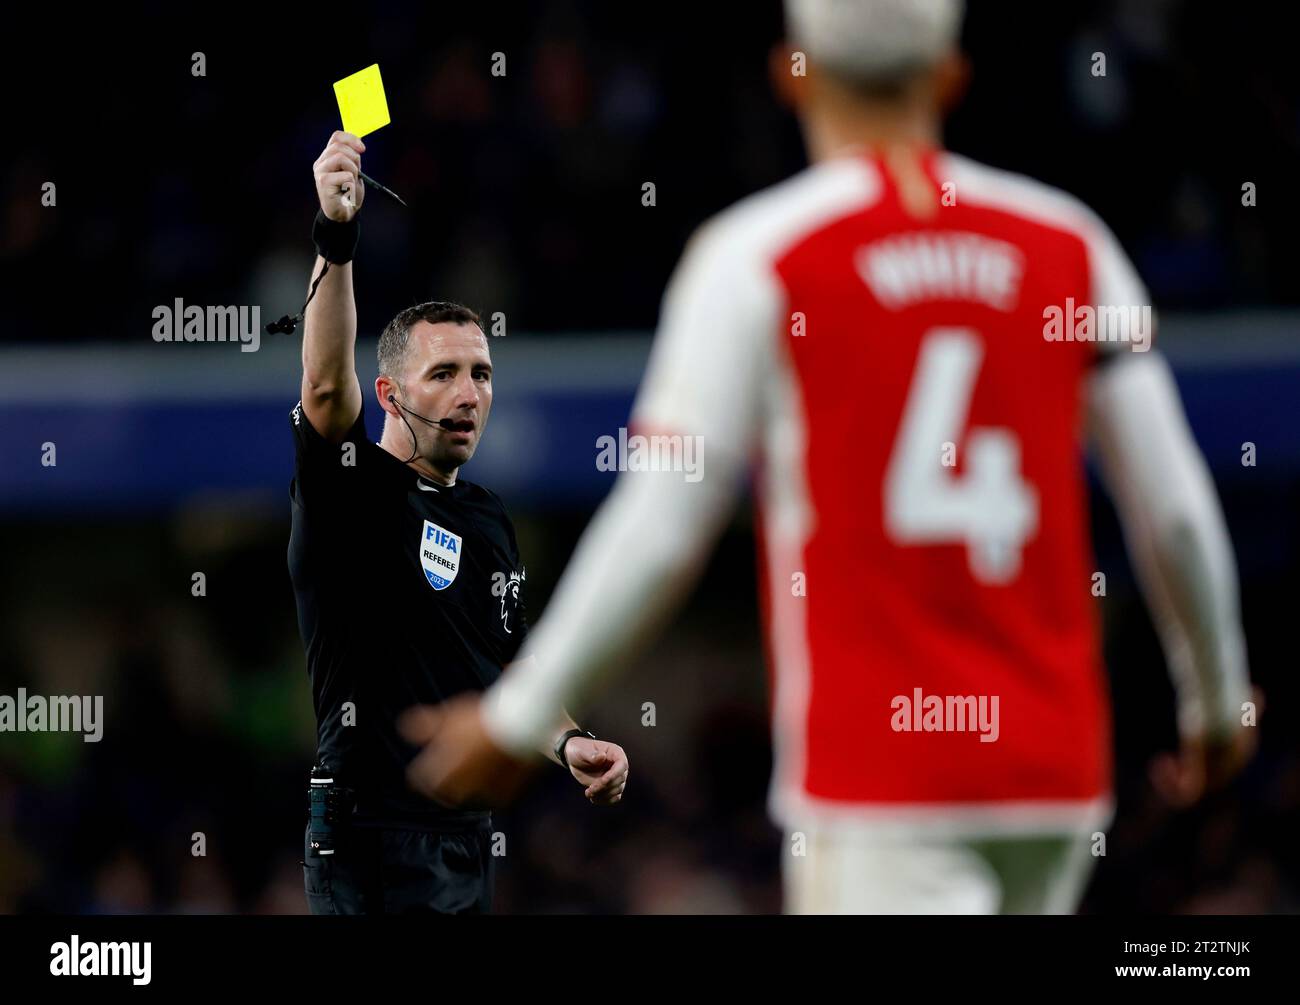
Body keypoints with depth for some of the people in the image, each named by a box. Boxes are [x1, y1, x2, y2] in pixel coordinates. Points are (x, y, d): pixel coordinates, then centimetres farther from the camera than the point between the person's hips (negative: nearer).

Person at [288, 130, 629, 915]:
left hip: (469, 840, 8)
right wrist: (336, 239, -39)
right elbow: (326, 386, -26)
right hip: (376, 844, -8)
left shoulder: (489, 519, 17)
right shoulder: (354, 489, -5)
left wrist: (569, 744, 7)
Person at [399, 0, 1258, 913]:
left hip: (876, 786, -4)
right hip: (1056, 770, 5)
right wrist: (1219, 697, 27)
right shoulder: (1071, 245, 7)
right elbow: (1177, 517, 9)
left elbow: (661, 534, -6)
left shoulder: (755, 257, -4)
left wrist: (517, 718, 6)